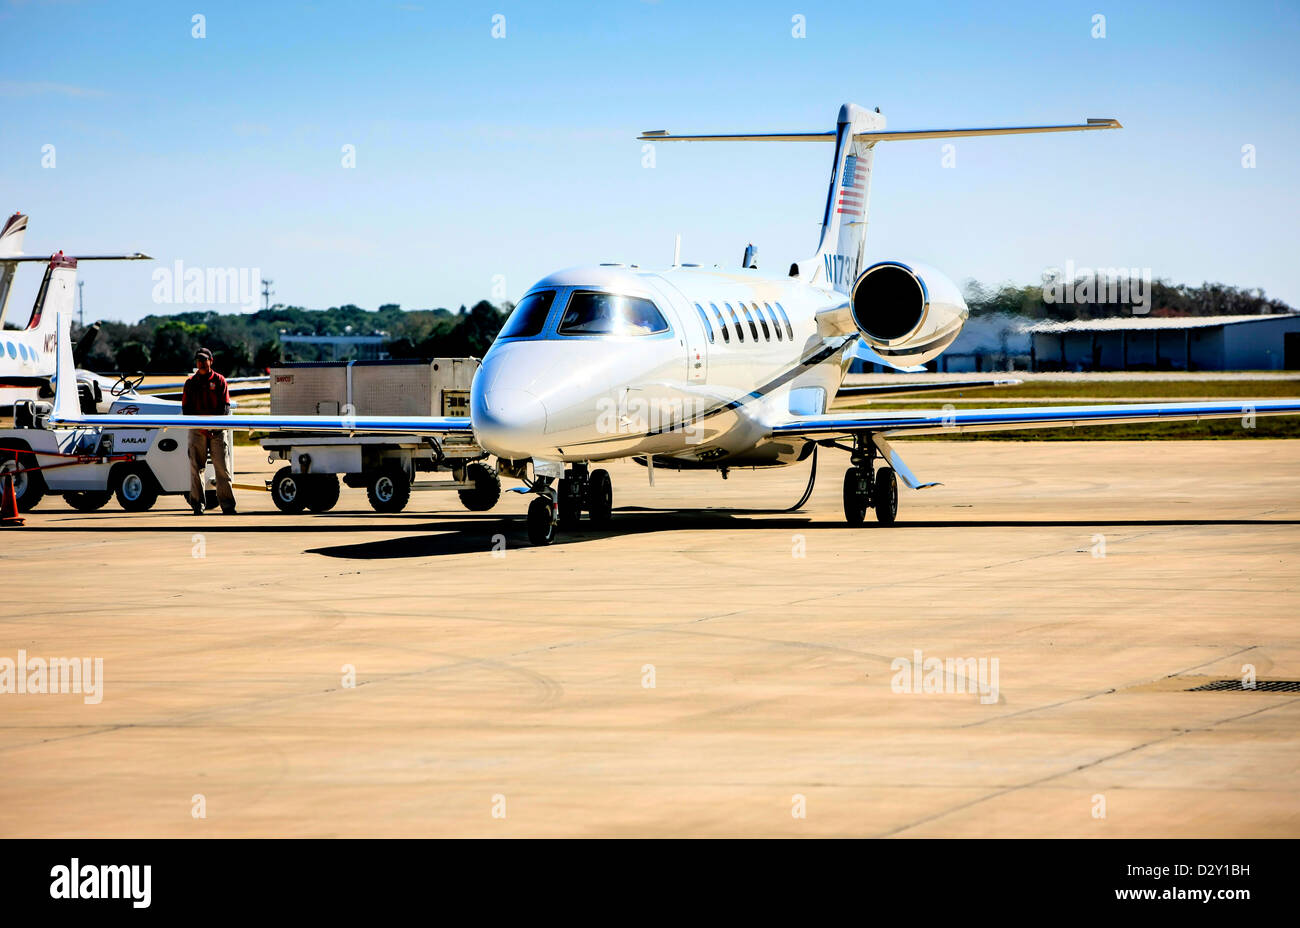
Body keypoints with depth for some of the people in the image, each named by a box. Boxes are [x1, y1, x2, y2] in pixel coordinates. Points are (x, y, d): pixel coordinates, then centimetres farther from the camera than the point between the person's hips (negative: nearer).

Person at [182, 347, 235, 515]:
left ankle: (227, 505, -4)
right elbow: (186, 409, 5)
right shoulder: (190, 383, 10)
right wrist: (200, 427, -8)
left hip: (218, 430, -1)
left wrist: (213, 426, -12)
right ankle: (197, 505, 3)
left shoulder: (219, 381, 6)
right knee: (196, 468, -1)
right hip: (197, 430, 1)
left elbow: (225, 407, 1)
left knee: (222, 468, -4)